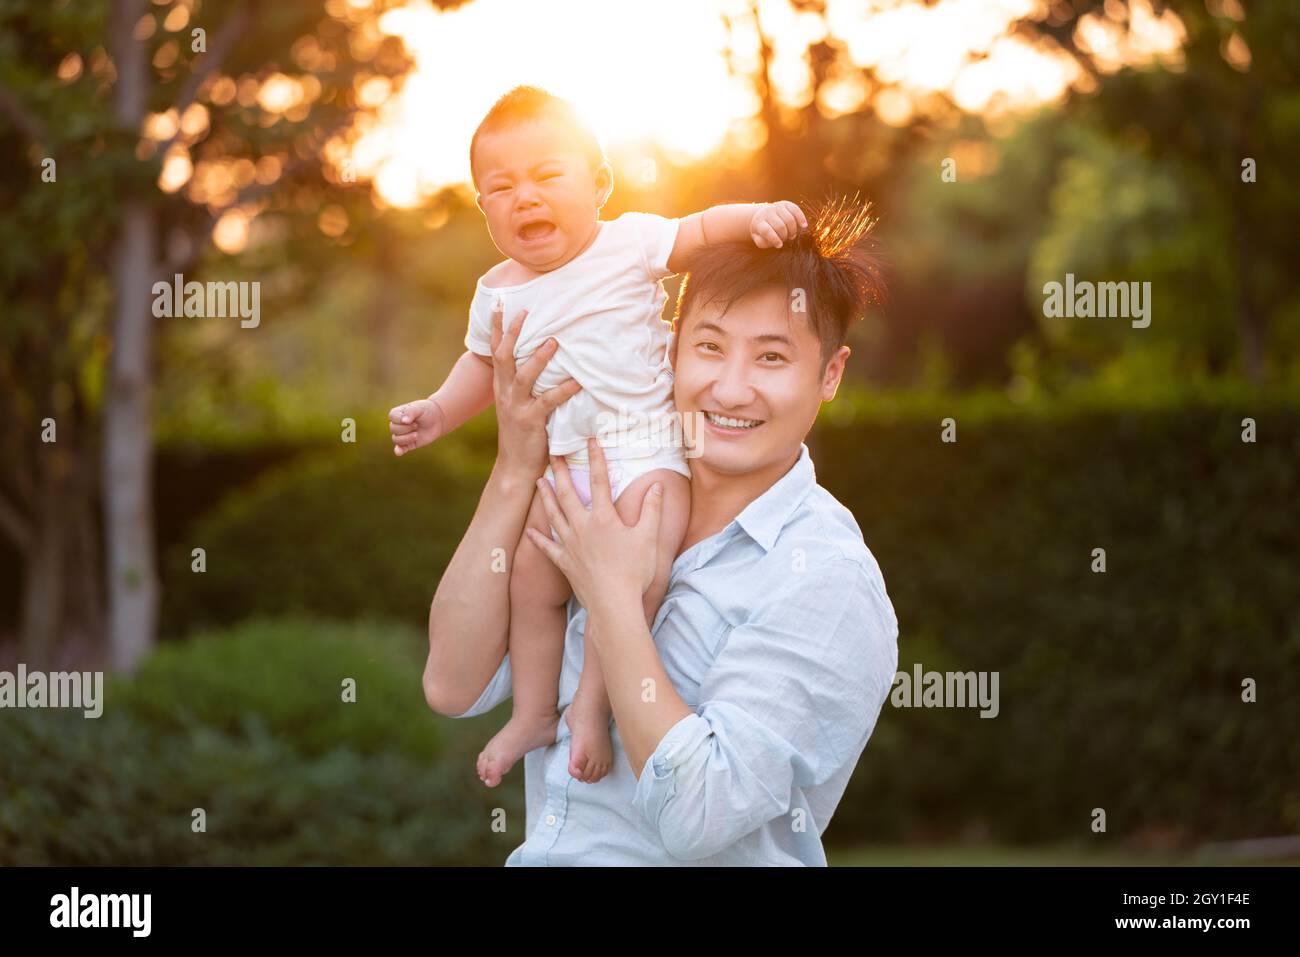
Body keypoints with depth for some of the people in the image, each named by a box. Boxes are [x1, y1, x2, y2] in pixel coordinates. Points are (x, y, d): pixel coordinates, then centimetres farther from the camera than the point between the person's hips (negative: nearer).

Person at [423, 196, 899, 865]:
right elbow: (454, 687, 1)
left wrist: (611, 597, -14)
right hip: (540, 857, 4)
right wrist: (514, 470, -2)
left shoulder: (827, 581, -10)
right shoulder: (618, 509, 7)